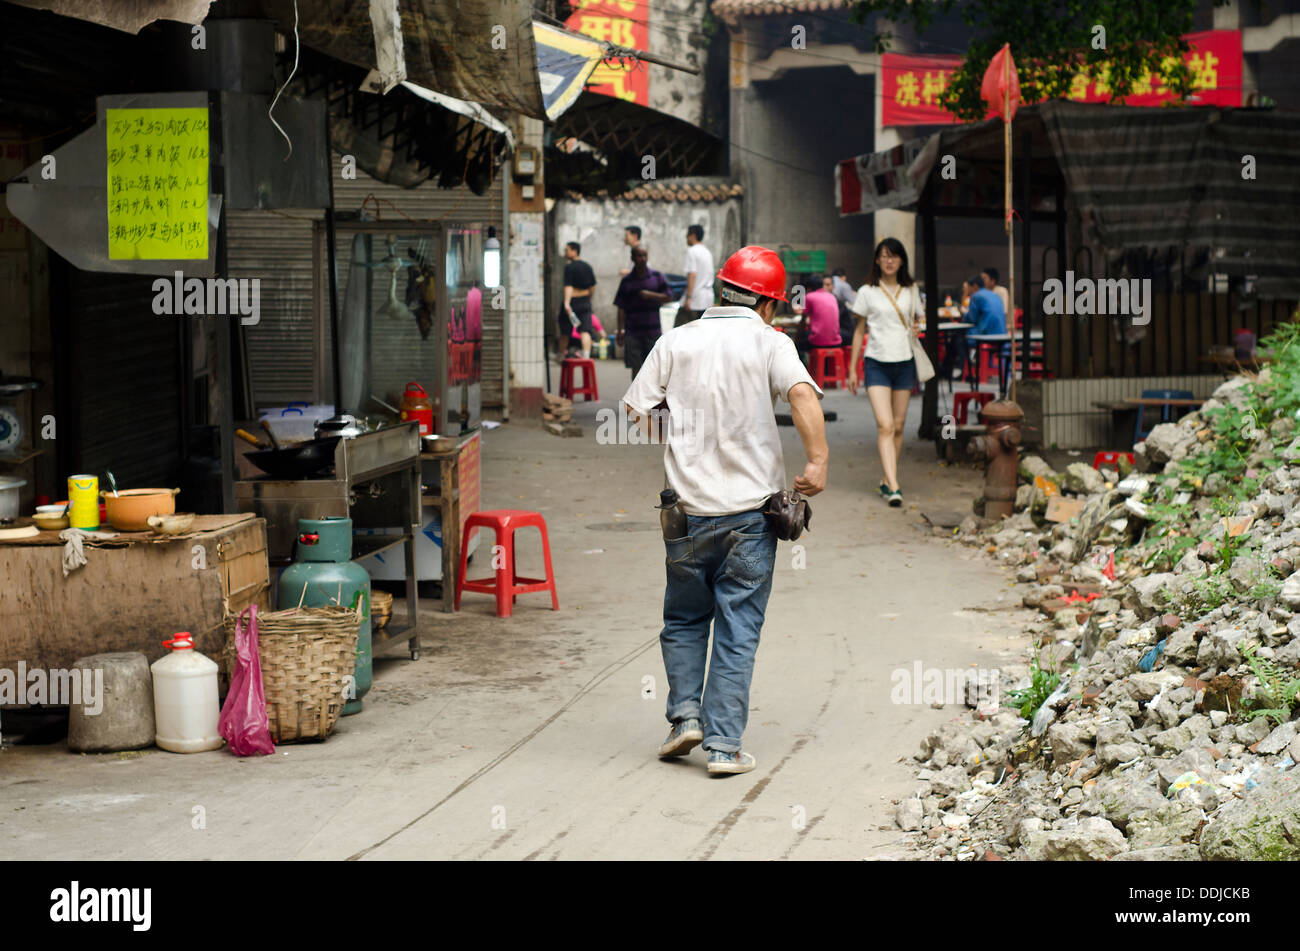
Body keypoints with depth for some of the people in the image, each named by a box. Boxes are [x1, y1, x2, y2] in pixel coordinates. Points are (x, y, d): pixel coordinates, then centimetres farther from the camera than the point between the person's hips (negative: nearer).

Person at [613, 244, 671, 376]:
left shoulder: (657, 277, 4)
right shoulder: (627, 281, 3)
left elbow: (668, 297, 3)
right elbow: (621, 308, 3)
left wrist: (650, 295, -11)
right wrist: (621, 330, -2)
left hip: (653, 330, 0)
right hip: (633, 332, 0)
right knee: (636, 367, -2)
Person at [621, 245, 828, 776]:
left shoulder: (677, 340, 6)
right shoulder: (770, 342, -1)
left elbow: (635, 409, 4)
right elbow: (802, 393, -20)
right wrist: (818, 461, -19)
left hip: (687, 508, 2)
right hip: (750, 509, -2)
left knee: (683, 619, 20)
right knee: (737, 630, 3)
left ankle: (685, 714, 8)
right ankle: (723, 745, 1)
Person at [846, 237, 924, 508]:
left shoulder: (911, 291, 8)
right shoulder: (867, 292, 1)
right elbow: (859, 330, 7)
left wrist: (917, 326, 1)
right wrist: (852, 368, 6)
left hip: (904, 363, 3)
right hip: (877, 363, -3)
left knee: (898, 426, 6)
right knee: (884, 426, -14)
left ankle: (886, 480, 20)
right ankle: (893, 487, -21)